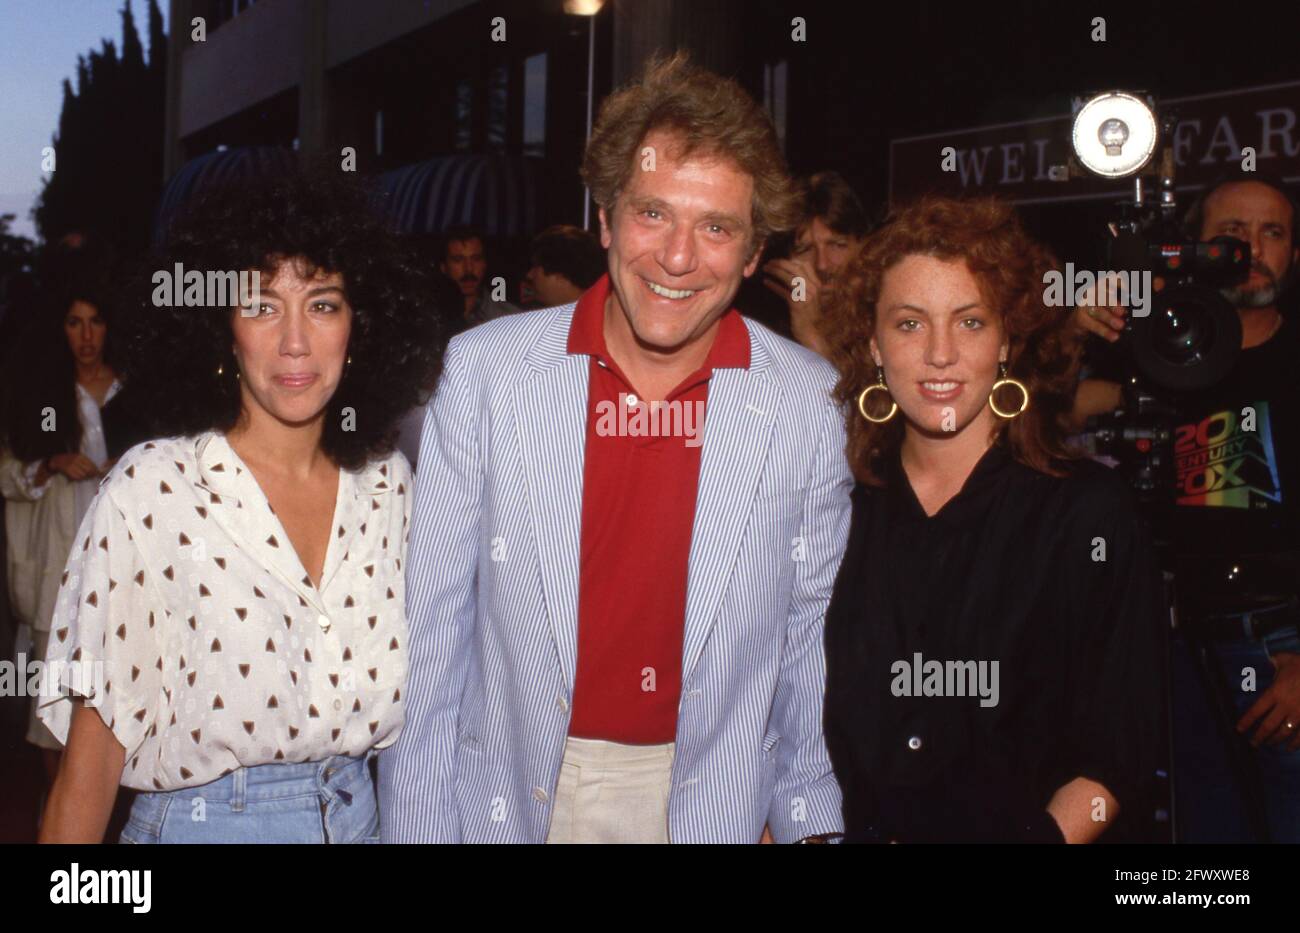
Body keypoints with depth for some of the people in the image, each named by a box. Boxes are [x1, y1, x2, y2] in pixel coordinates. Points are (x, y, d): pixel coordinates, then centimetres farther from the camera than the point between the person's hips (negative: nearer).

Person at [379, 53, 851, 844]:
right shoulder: (483, 370, -10)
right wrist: (420, 824, -5)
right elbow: (431, 630, -5)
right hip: (515, 797, 0)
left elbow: (813, 640, 1)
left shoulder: (811, 404, -8)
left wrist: (813, 822, 1)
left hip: (714, 802, 1)